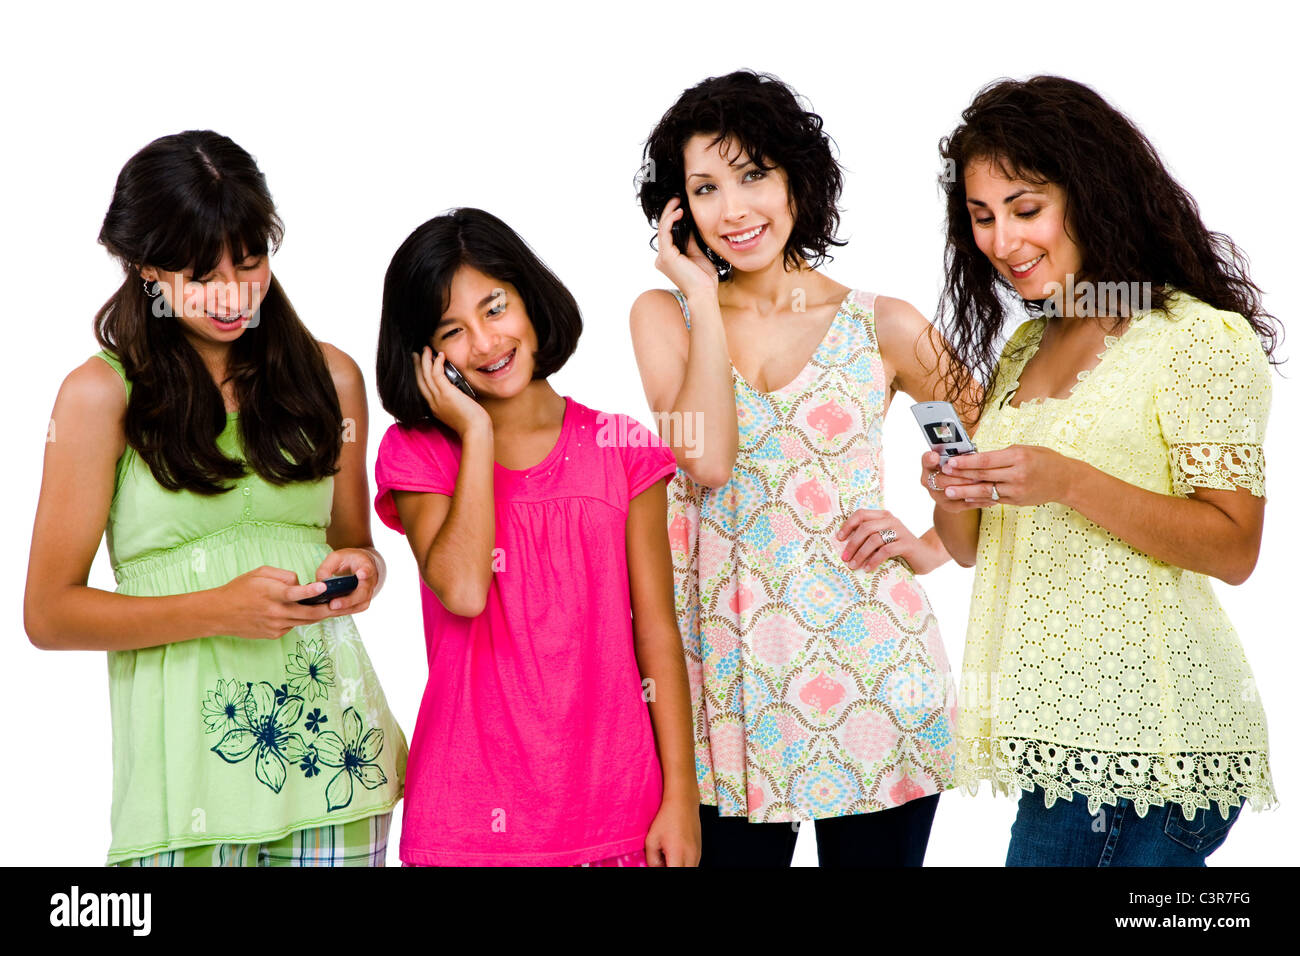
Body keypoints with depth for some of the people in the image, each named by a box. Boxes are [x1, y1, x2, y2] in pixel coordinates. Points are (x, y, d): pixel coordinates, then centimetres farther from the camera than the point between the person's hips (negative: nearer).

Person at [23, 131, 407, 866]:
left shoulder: (330, 377, 10)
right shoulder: (102, 394, -1)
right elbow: (49, 613, -3)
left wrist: (361, 570, -3)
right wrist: (219, 610, -15)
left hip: (330, 731, 3)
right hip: (187, 748, -3)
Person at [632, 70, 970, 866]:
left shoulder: (884, 325, 3)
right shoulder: (666, 315, 5)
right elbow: (706, 459, -12)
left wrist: (933, 549, -2)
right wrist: (706, 301, -6)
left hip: (868, 647, 0)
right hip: (734, 662, 0)